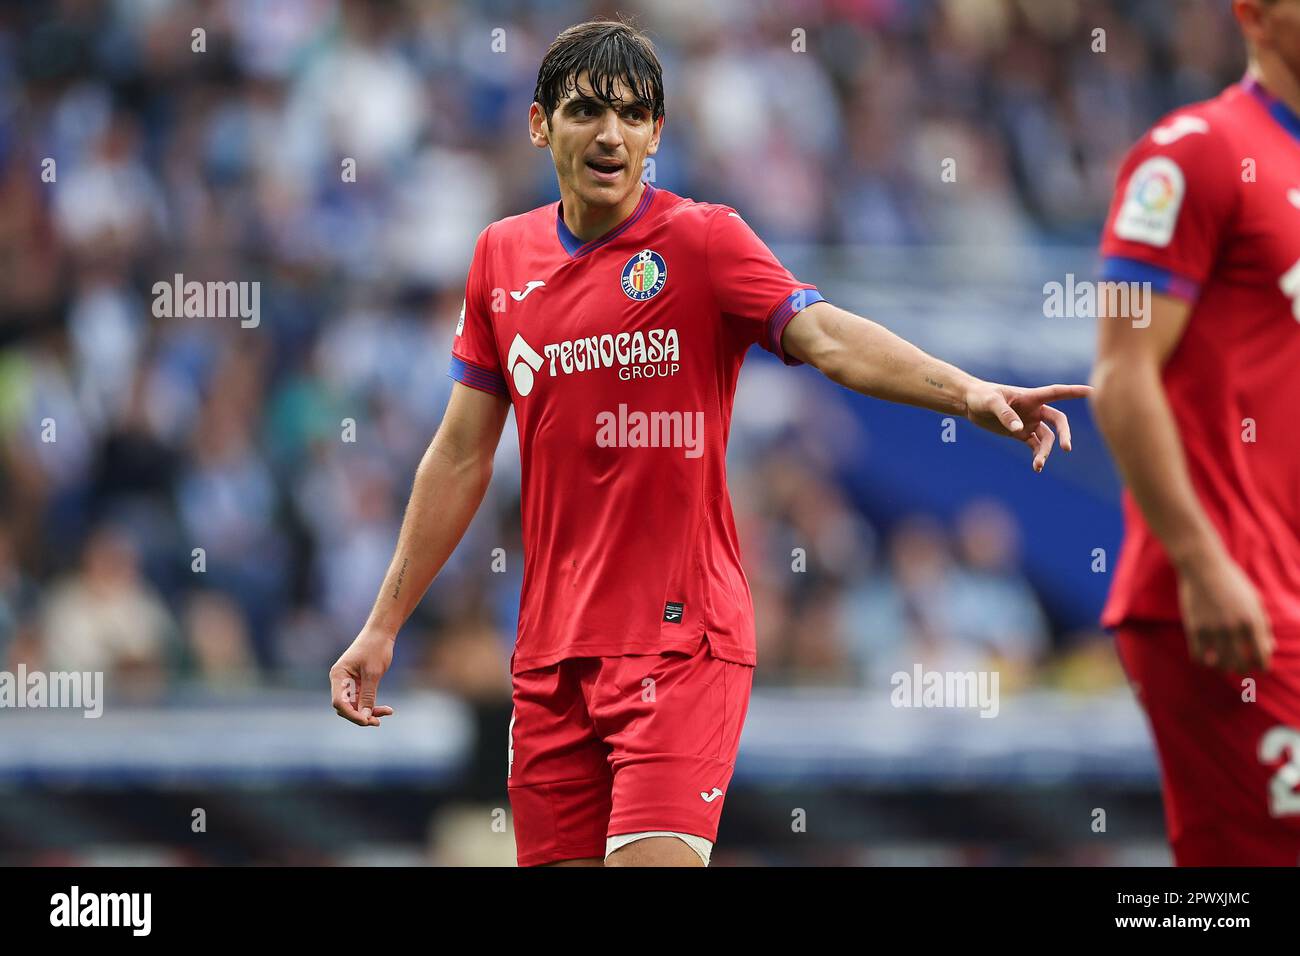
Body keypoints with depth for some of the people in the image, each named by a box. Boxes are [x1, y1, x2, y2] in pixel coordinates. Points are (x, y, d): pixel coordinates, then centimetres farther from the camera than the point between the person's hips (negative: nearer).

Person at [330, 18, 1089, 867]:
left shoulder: (702, 239, -5)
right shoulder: (503, 256, 10)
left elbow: (825, 335, -21)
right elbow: (461, 456, 16)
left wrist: (967, 392, -39)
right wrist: (384, 624, 17)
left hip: (680, 636, -5)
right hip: (551, 649, 5)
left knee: (652, 860, -18)